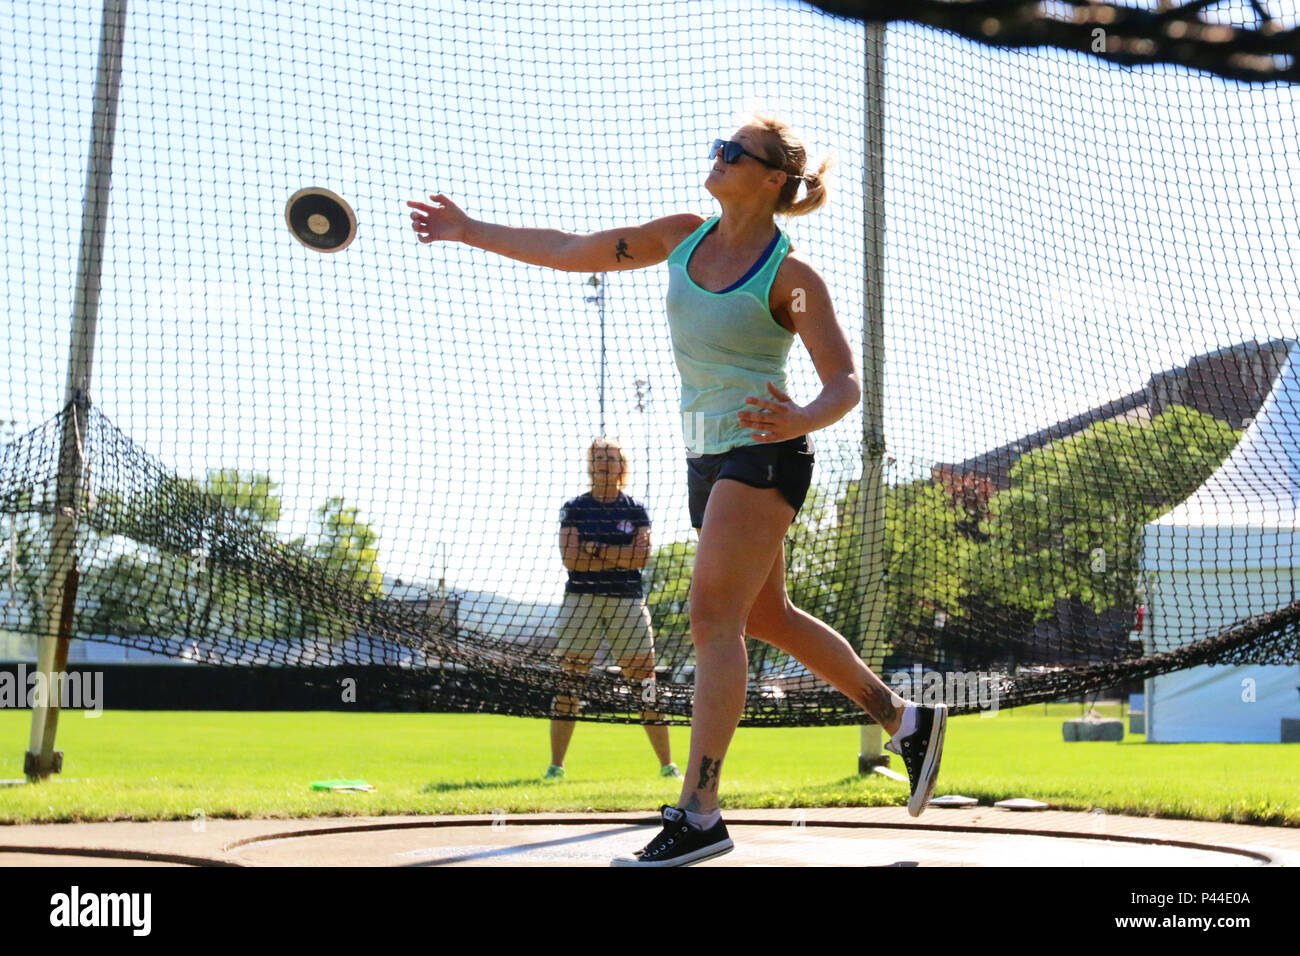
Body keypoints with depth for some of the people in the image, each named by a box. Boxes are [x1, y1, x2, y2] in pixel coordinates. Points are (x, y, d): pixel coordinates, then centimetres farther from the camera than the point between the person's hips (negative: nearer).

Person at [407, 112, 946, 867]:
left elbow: (846, 384, -13)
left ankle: (699, 813, -20)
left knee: (714, 619, -17)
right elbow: (572, 253, 14)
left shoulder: (792, 276, -11)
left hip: (763, 453, -8)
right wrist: (472, 231, 15)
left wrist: (802, 420, -34)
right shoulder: (684, 236, 8)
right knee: (768, 618, 16)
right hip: (709, 457, 8)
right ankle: (905, 721, 33)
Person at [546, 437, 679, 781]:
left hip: (627, 600, 0)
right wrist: (620, 556, -8)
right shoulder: (574, 509, 6)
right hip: (581, 599, 0)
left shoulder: (636, 510, 9)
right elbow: (569, 558, -7)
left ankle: (667, 763, 4)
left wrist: (596, 550, -10)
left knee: (644, 681, -2)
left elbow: (641, 558, -5)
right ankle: (555, 764, -3)